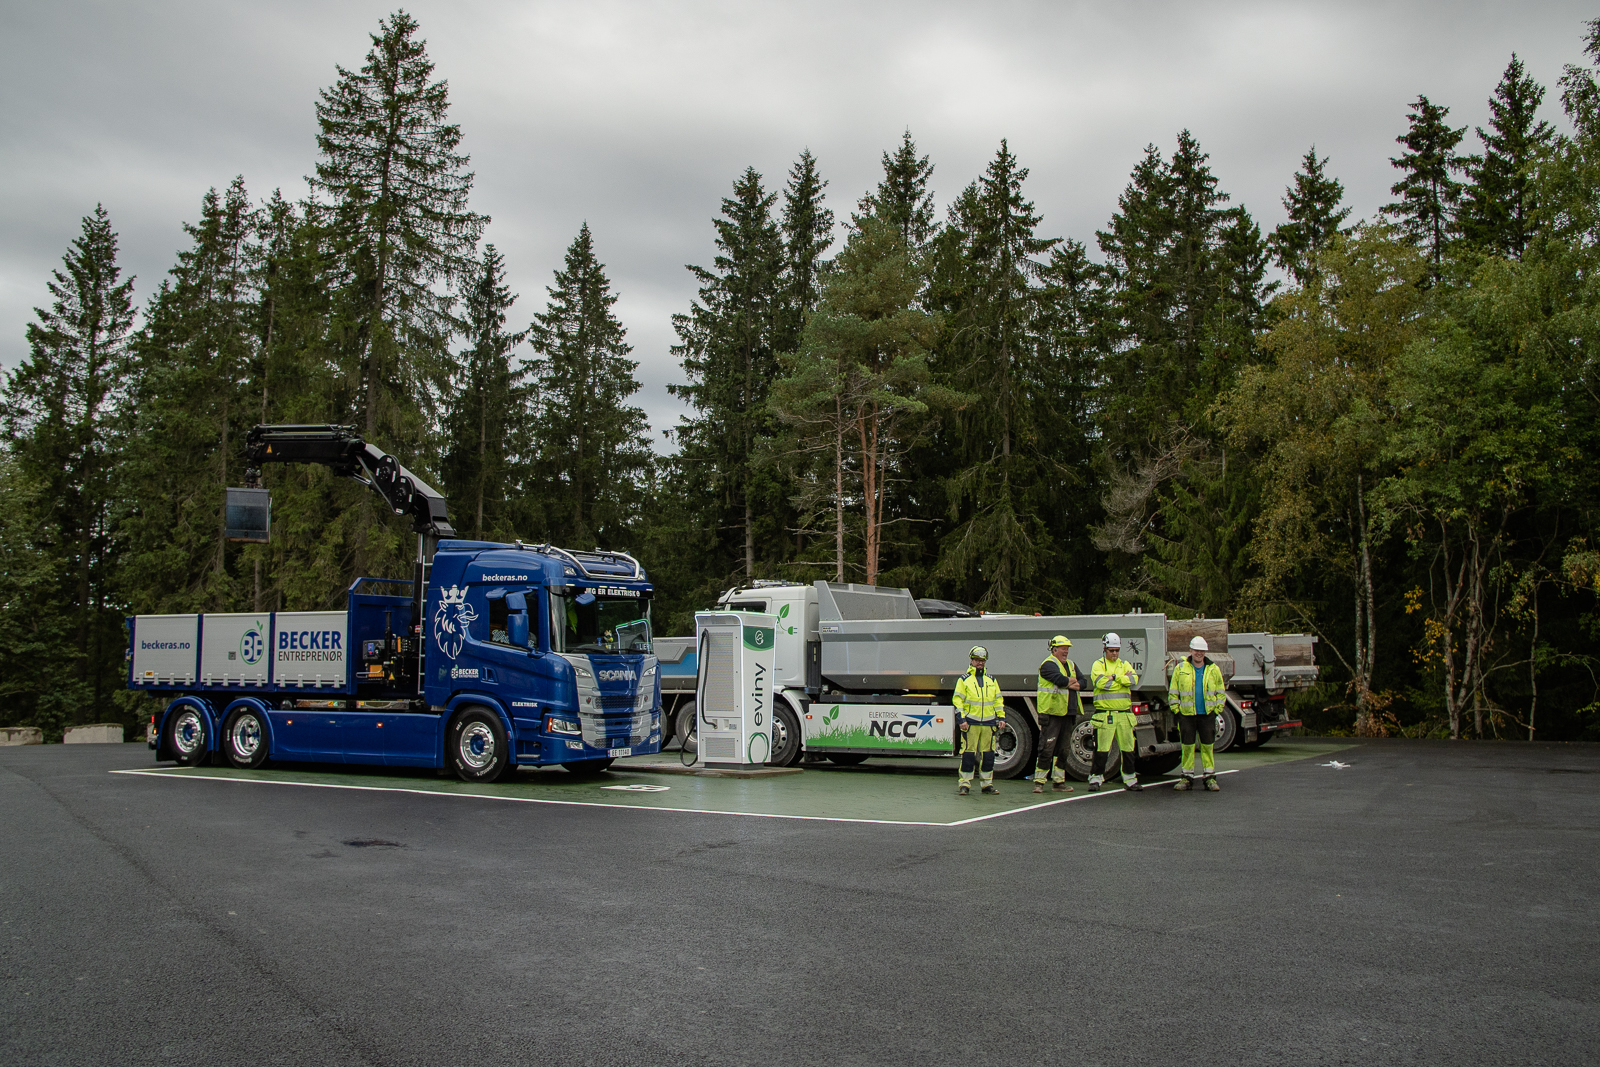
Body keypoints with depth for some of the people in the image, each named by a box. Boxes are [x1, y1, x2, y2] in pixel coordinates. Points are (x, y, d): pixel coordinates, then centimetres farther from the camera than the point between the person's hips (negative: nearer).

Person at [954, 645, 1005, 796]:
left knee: (988, 754, 5)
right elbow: (957, 700, -1)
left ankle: (987, 783, 13)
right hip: (970, 723, -4)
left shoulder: (991, 680, 16)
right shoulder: (964, 680, 4)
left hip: (988, 723, 4)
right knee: (968, 753, -5)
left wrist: (1001, 717, 8)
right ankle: (965, 784, 0)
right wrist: (961, 719, -10)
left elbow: (998, 700, 18)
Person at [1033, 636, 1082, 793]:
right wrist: (1073, 681, -3)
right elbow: (1060, 680, -23)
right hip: (1051, 713, -8)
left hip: (1067, 714, 8)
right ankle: (1039, 781, -3)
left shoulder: (1070, 665, 19)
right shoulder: (1048, 665, -8)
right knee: (1047, 748, -8)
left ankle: (1058, 781, 17)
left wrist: (1071, 684, -9)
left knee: (1062, 749, 11)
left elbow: (1082, 682, 12)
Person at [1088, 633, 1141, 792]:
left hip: (1124, 714, 4)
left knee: (1128, 748, 8)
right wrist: (1123, 678, -7)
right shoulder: (1098, 665, 2)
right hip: (1104, 714, -4)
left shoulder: (1124, 664, 14)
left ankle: (1130, 780, 16)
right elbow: (1101, 682, -17)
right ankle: (1096, 779, 5)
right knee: (1101, 749, -3)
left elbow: (1133, 679, -5)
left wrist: (1114, 677, -10)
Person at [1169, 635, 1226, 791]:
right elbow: (1173, 691, 6)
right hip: (1187, 714, -1)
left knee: (1208, 746, 3)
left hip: (1207, 714, 1)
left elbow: (1221, 692, 13)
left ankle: (1209, 778, 11)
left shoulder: (1214, 669, 7)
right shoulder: (1181, 668, 3)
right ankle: (1187, 777, 12)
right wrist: (1175, 708, -2)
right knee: (1187, 746, 4)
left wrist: (1218, 708, 2)